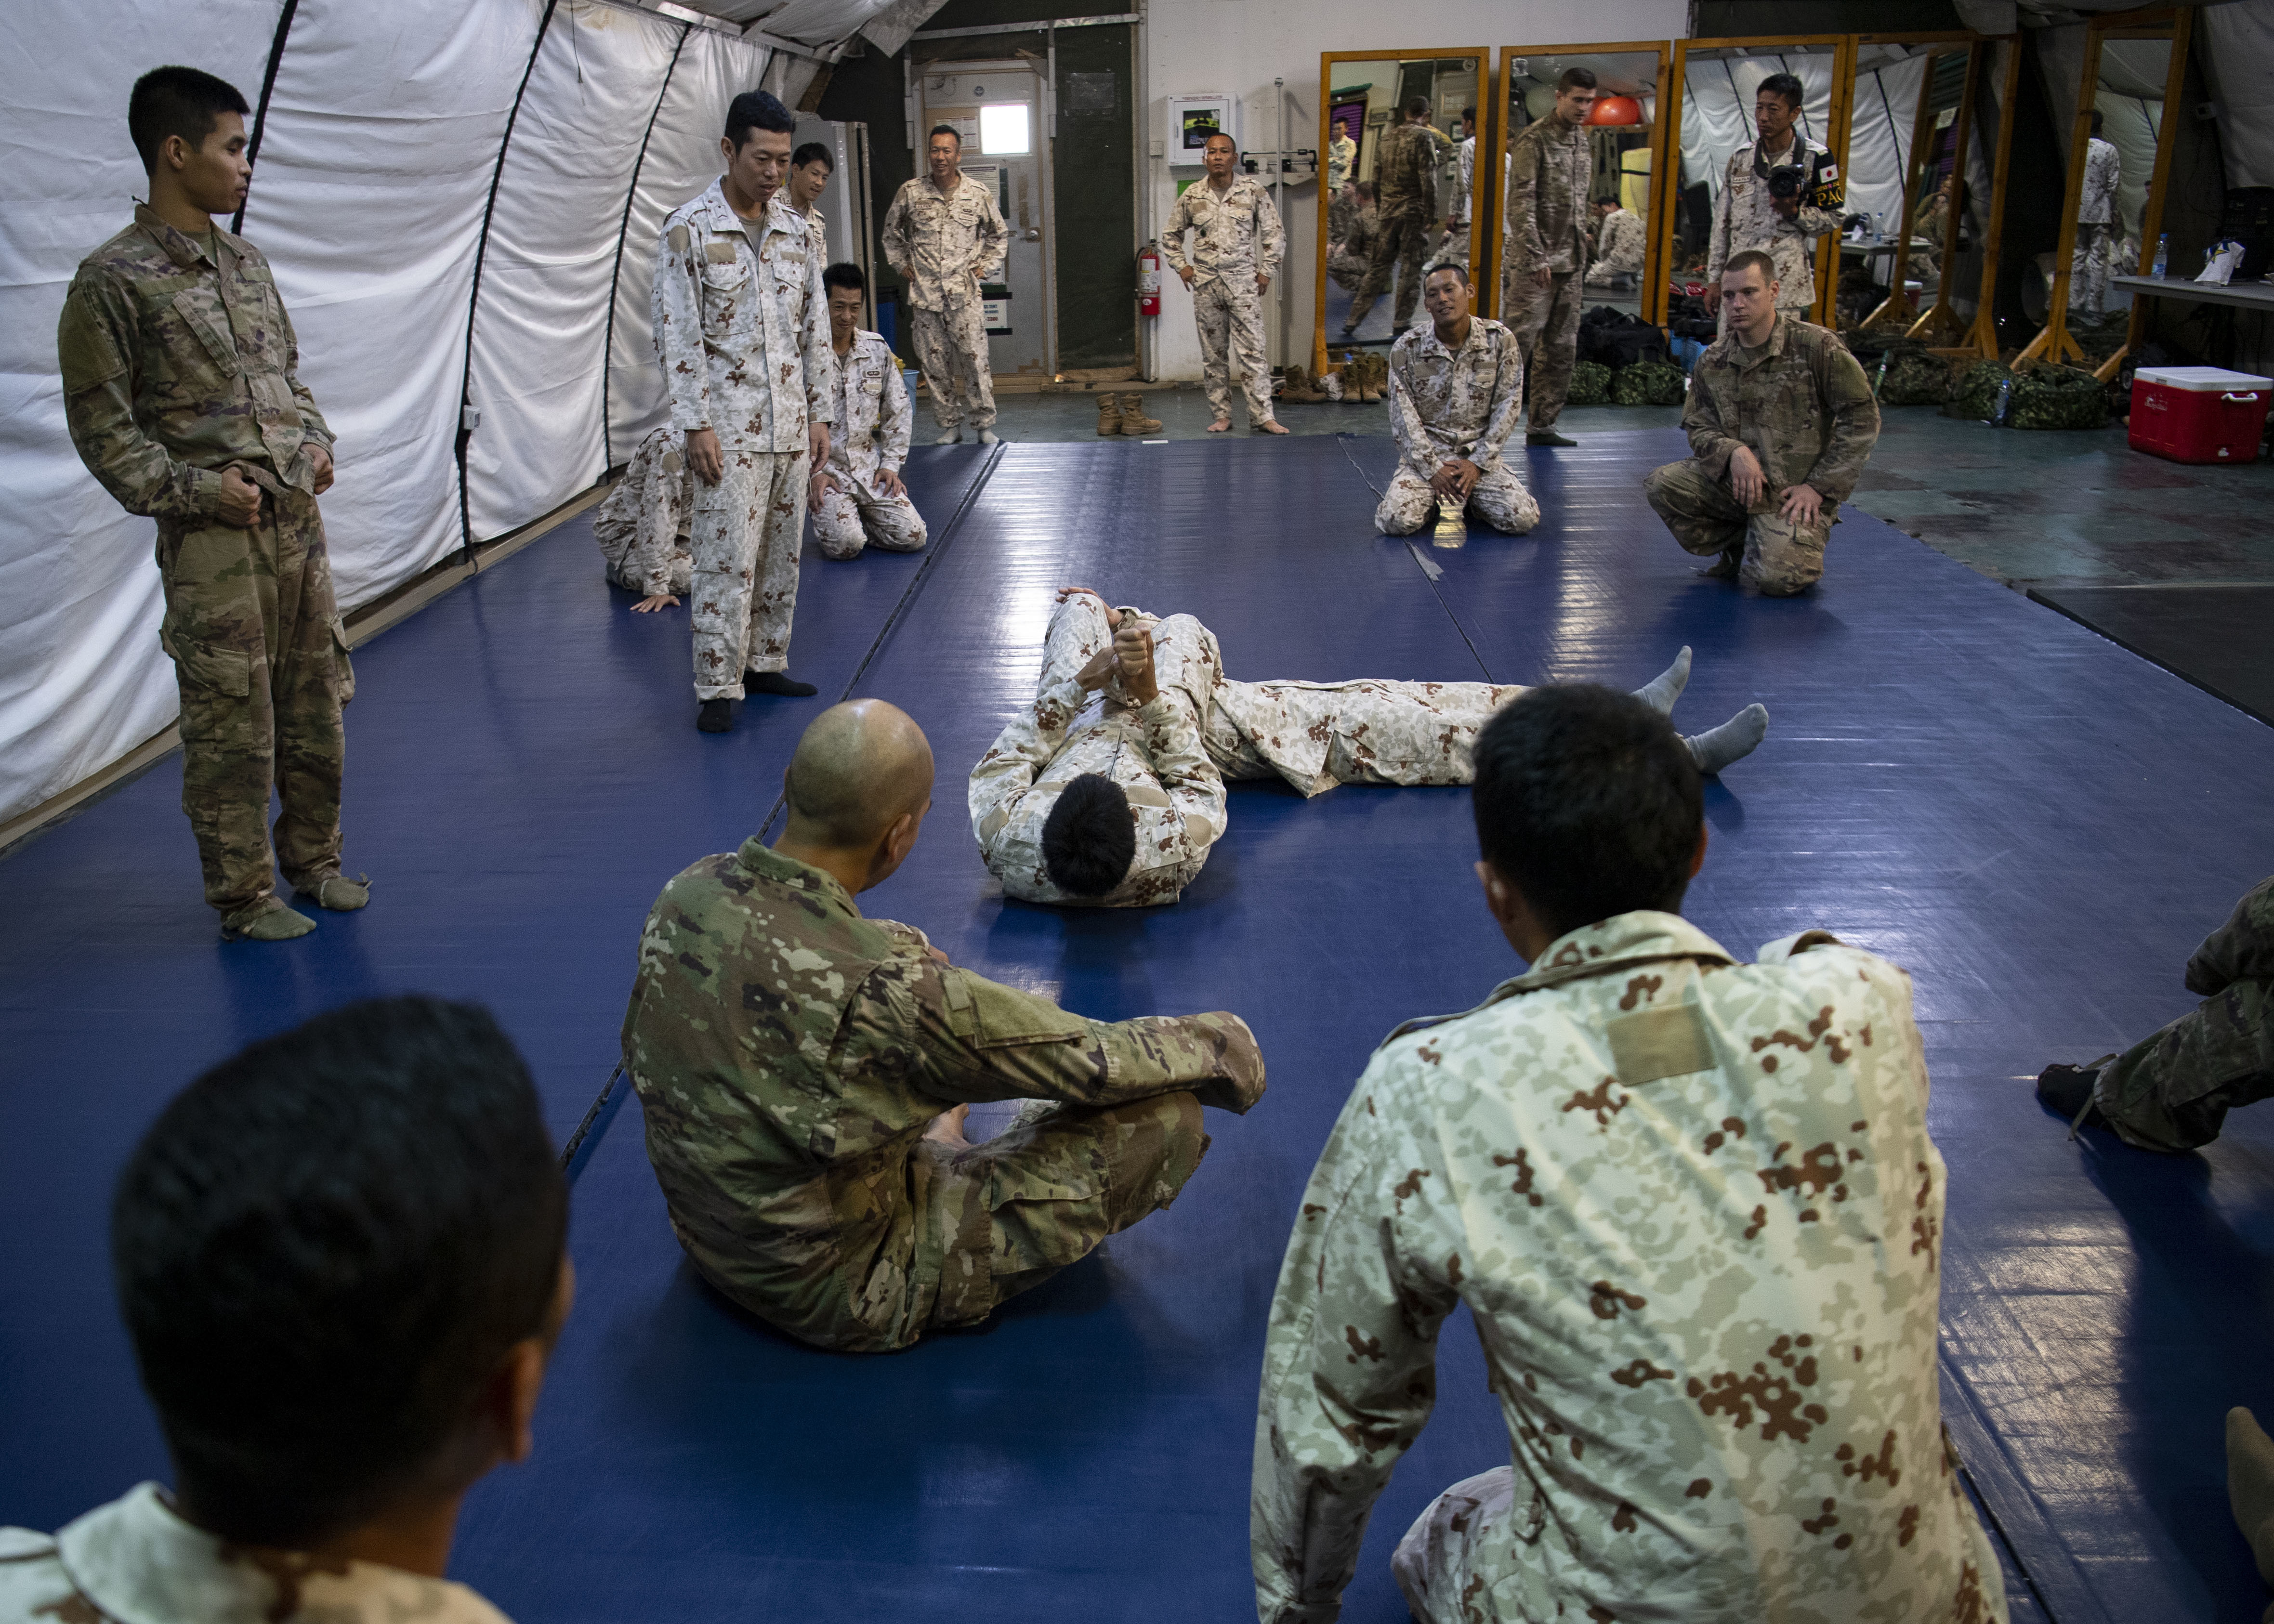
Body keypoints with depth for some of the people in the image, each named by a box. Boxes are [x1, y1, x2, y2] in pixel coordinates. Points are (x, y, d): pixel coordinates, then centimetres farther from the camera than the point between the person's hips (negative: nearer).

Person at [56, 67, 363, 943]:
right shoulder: (112, 280, -9)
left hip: (298, 518, 7)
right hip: (213, 538, -6)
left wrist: (315, 443, 6)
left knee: (315, 705, 13)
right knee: (231, 723, 0)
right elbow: (100, 424, -8)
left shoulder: (245, 262, 12)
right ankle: (243, 895, 13)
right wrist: (194, 488, -14)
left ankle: (313, 859, 30)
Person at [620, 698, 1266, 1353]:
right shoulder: (881, 992, -35)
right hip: (838, 1294, -7)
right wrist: (1225, 1043, -1)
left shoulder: (688, 894, -14)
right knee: (1167, 1118, -8)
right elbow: (1095, 1062, -21)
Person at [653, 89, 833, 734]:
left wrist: (819, 412, 10)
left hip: (791, 425, 6)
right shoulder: (689, 229, -7)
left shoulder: (796, 228, 9)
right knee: (727, 562, -6)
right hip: (729, 427, -6)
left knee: (781, 555, 11)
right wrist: (696, 425, -14)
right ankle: (717, 688, 2)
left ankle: (765, 662, 25)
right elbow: (679, 335, -9)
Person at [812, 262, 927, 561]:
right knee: (845, 544, -24)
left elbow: (898, 411, 13)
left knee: (912, 537, -10)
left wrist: (891, 465, 4)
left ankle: (859, 516, 17)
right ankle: (826, 515, 11)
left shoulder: (877, 349, 4)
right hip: (822, 468, -4)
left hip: (870, 466, 4)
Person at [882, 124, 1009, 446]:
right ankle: (949, 425, 14)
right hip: (924, 293, 1)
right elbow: (892, 231, 20)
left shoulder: (979, 194, 2)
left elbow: (999, 235, 17)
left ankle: (984, 424, 5)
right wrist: (902, 265, 12)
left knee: (975, 359, -6)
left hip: (964, 294, -1)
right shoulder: (911, 192, 3)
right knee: (935, 363, 4)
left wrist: (985, 267, 9)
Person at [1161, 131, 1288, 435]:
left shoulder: (1253, 191, -1)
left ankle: (1262, 416, -7)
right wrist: (1181, 266, 9)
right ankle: (1222, 415, 13)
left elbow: (1274, 233, 6)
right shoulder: (1191, 196, 4)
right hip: (1205, 284, 2)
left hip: (1243, 283, -2)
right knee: (1214, 353, 5)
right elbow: (1170, 234, 18)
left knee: (1252, 350, -7)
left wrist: (1267, 271, 1)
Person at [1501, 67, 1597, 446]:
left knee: (1561, 350, 8)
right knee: (1517, 343, -9)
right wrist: (1536, 258, -18)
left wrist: (1580, 253, 15)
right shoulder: (1534, 140, -8)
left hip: (1570, 263, 8)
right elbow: (1520, 204, -13)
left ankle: (1543, 426, 15)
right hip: (1534, 262, -8)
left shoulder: (1584, 141, 15)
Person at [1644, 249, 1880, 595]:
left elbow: (1861, 418, -8)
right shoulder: (1712, 361, 4)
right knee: (1662, 485, -19)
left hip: (1793, 492, -5)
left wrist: (1819, 487, -12)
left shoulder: (1818, 347, -10)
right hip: (1735, 484, 5)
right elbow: (1698, 427, 8)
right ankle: (1737, 549, 6)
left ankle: (1796, 542, 14)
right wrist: (1733, 452, -16)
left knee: (1778, 578, -27)